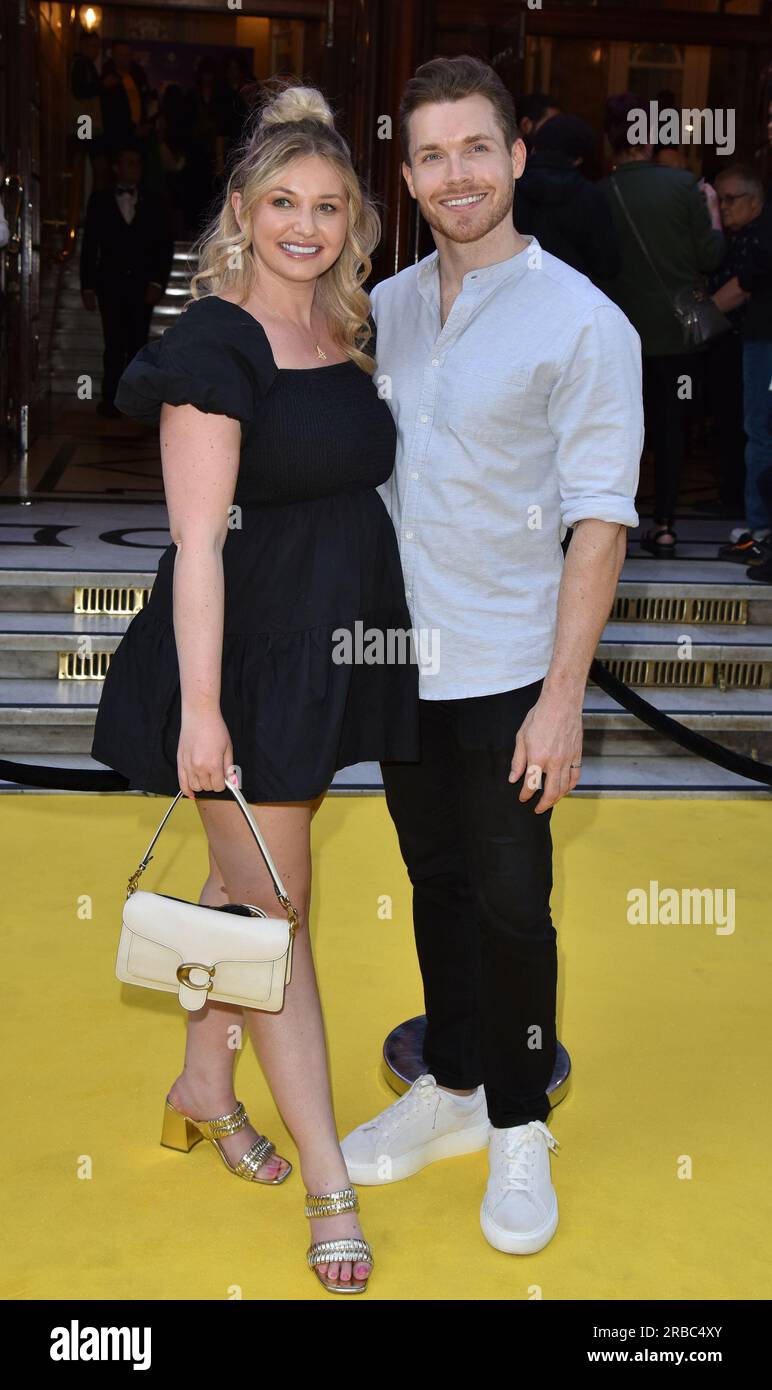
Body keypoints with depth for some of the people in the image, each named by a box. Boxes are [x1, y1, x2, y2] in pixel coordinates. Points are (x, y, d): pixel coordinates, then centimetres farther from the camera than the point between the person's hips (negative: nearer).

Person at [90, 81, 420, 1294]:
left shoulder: (342, 333, 9)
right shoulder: (216, 346, -14)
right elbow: (198, 539, -19)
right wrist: (201, 710, -23)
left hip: (330, 651, 7)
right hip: (247, 657, -7)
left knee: (246, 884, 19)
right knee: (275, 909, 3)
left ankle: (205, 1082, 39)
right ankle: (330, 1183, 13)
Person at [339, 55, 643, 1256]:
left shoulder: (580, 323, -10)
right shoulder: (384, 309, 7)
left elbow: (598, 519, -13)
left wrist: (562, 695, -17)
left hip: (508, 672, -5)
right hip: (401, 660, 5)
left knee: (511, 908, 4)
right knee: (437, 888, 17)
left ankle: (519, 1128, 23)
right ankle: (451, 1089, 34)